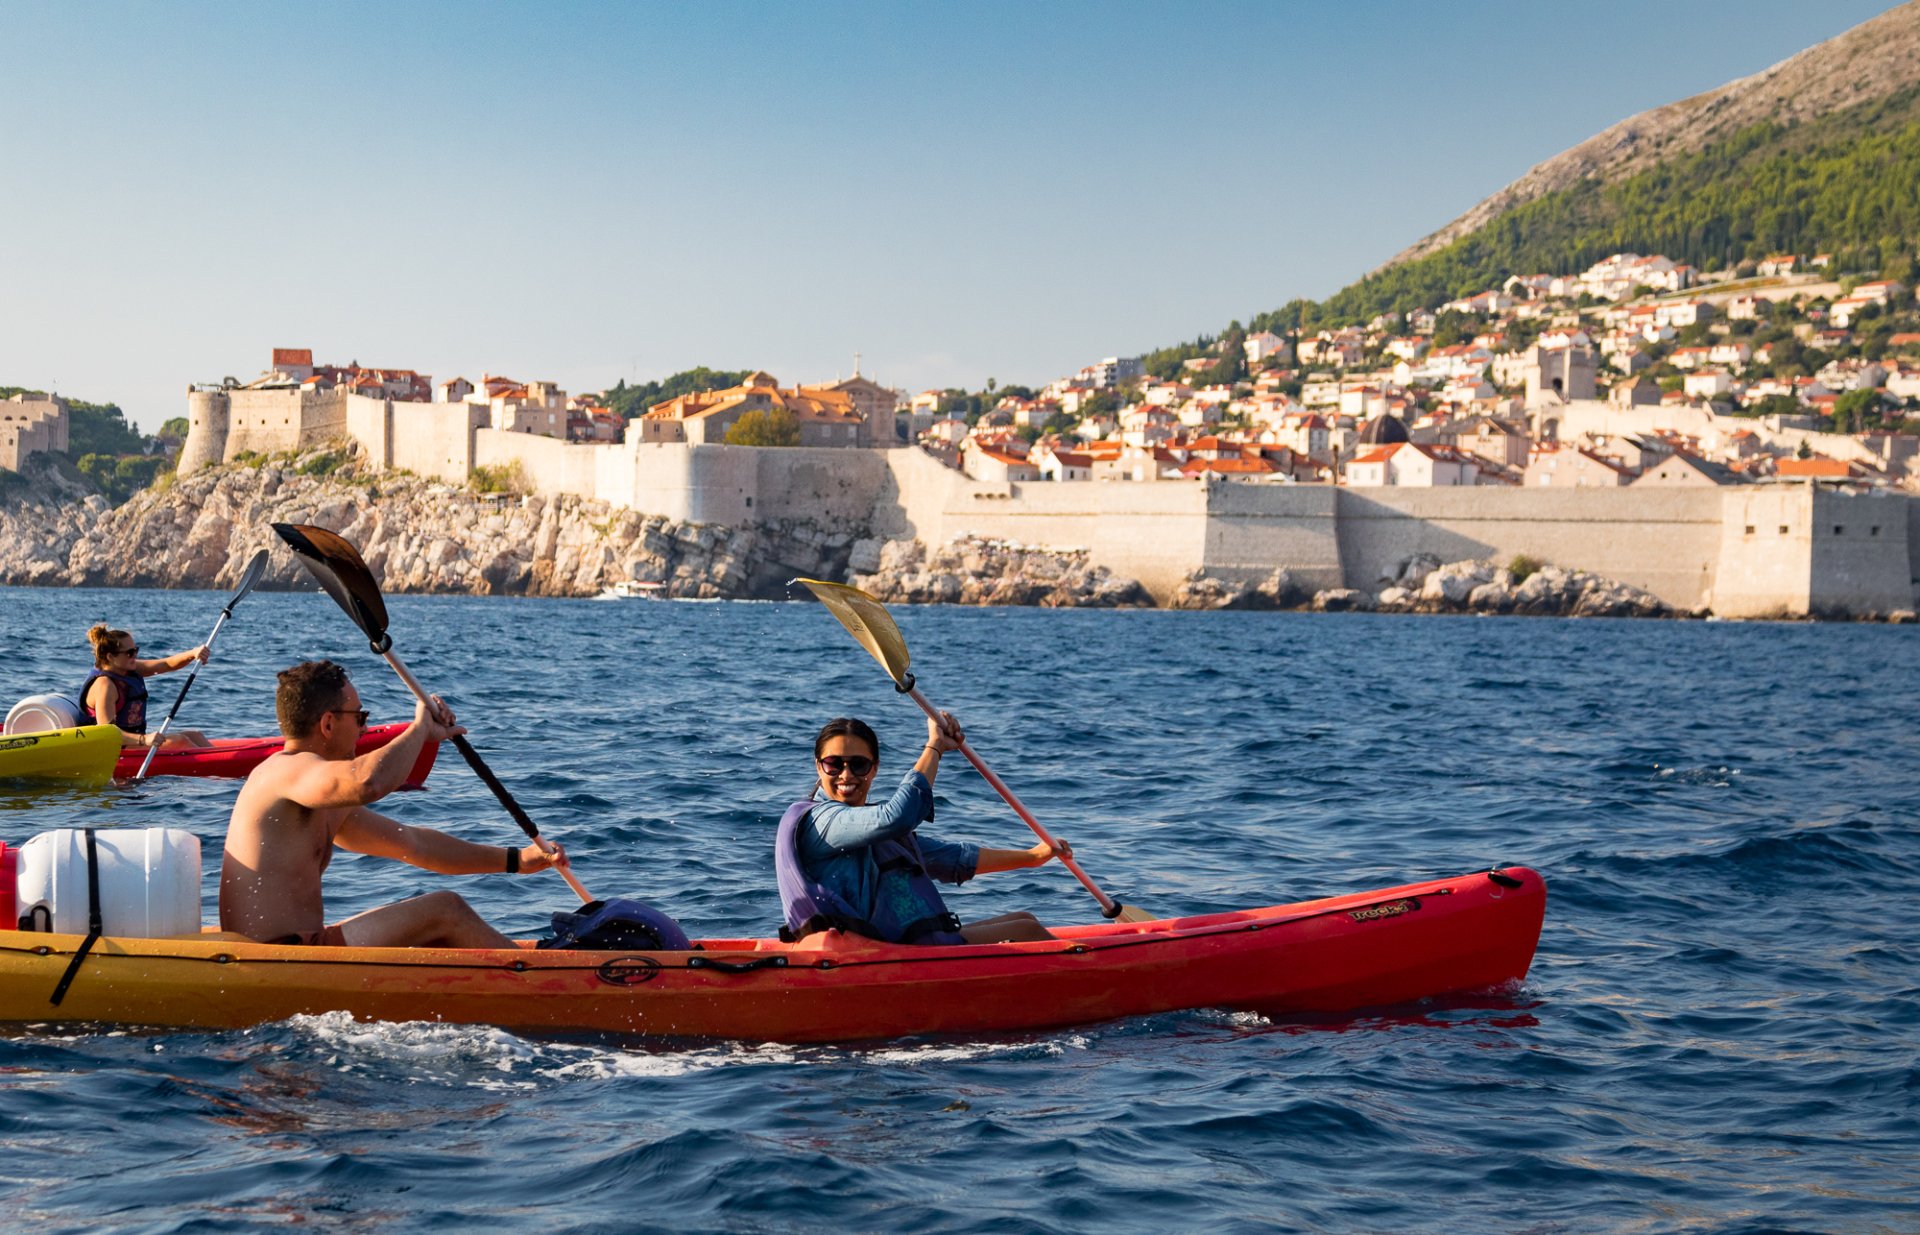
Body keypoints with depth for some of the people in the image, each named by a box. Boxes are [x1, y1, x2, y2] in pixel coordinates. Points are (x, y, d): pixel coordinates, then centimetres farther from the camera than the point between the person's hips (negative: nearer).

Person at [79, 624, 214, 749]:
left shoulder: (129, 669, 8)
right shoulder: (104, 684, -21)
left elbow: (167, 664, 4)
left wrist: (192, 654, -17)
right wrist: (143, 740, -43)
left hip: (133, 740, 10)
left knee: (195, 736, 4)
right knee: (179, 741, -19)